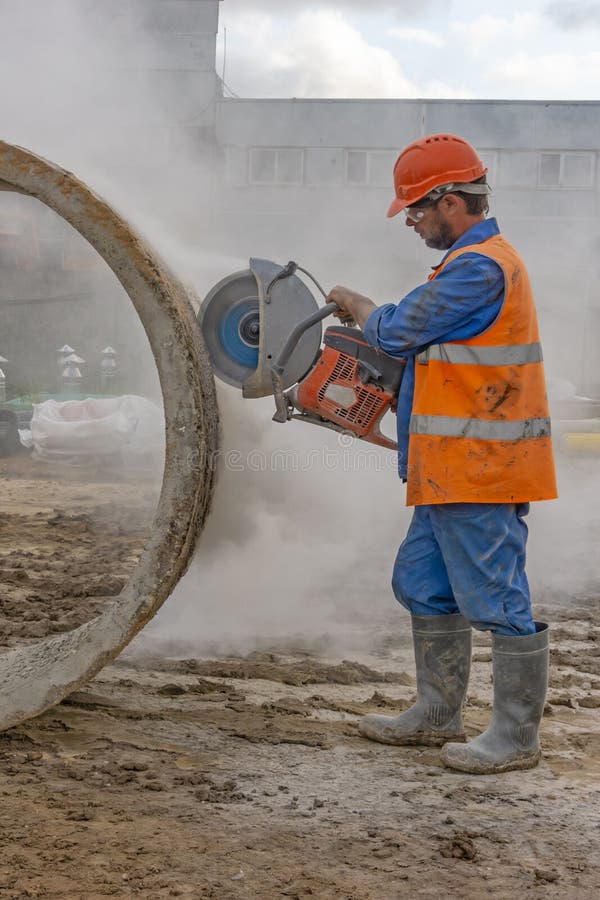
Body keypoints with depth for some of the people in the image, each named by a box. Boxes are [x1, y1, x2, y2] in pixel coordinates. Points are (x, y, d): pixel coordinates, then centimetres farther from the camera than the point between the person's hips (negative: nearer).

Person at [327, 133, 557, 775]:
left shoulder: (480, 266, -17)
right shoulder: (474, 260, 17)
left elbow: (398, 332, -13)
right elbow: (429, 338, 22)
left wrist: (357, 307, 7)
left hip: (481, 469, -11)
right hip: (453, 470, 11)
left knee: (497, 599, -3)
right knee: (424, 584, 17)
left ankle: (516, 737, 7)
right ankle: (438, 714, 28)